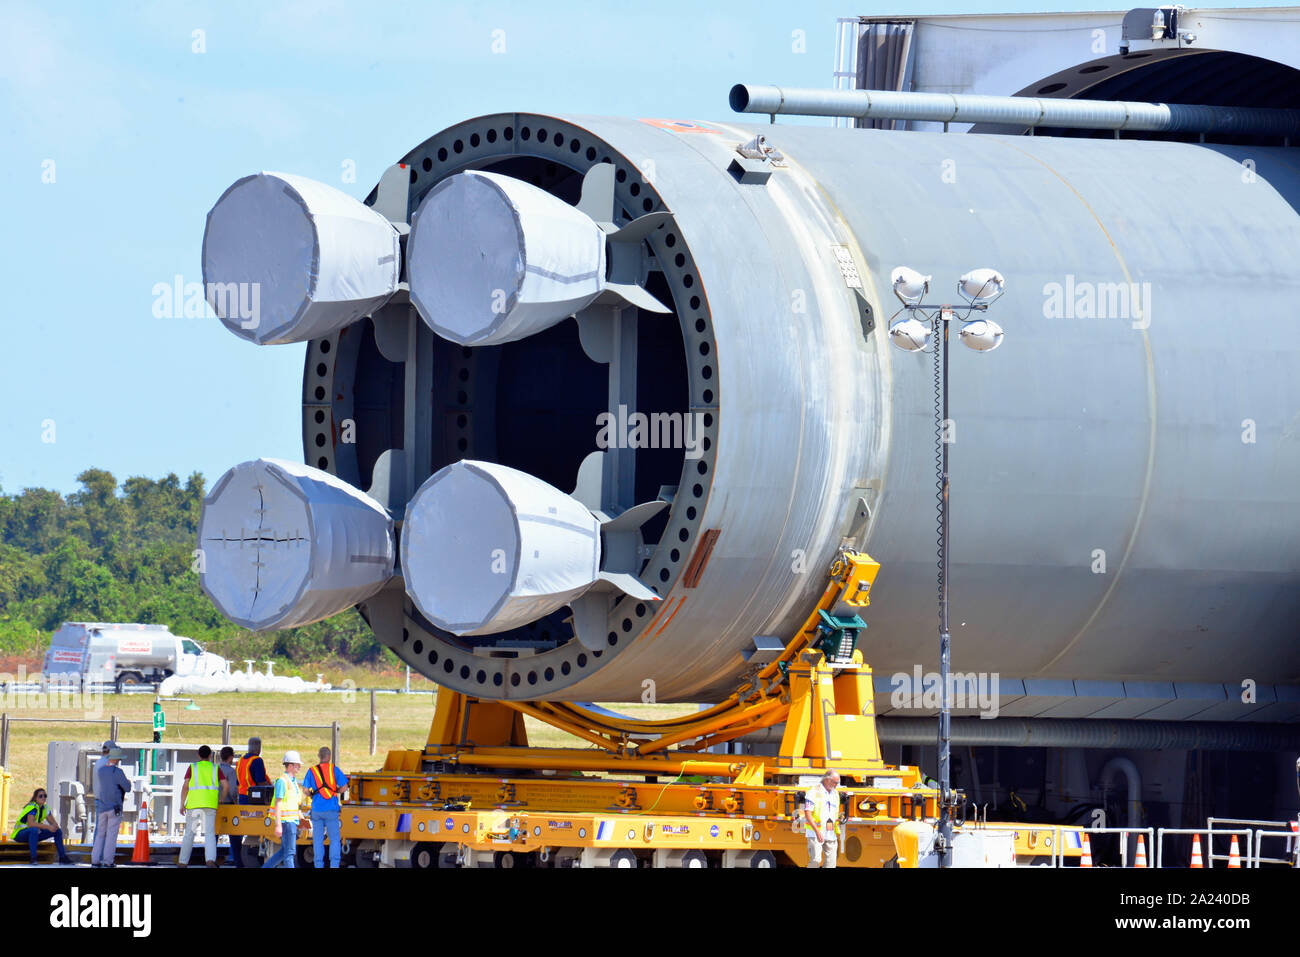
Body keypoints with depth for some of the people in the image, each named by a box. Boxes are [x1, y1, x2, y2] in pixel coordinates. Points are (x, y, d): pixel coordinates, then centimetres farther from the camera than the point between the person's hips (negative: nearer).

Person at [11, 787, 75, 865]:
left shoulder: (45, 808, 4)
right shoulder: (32, 807, -22)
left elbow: (53, 822, 7)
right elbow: (30, 824, -36)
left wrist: (55, 826, -19)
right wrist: (48, 827, -36)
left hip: (34, 835, 8)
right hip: (20, 834, -8)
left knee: (58, 831, 0)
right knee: (34, 830, -41)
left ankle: (63, 857, 0)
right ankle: (33, 858, -42)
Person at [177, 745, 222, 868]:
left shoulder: (192, 767, 8)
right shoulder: (215, 768, 12)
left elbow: (185, 786, -1)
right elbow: (225, 785, 4)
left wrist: (182, 804, 1)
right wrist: (221, 800, 17)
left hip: (193, 803, 0)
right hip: (210, 804, 0)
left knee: (189, 833, 9)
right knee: (210, 833, -4)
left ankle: (183, 862, 14)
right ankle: (210, 859, -25)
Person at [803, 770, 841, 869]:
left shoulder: (835, 794, 14)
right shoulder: (814, 791, -7)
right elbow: (807, 813, -13)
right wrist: (817, 831, -22)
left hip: (831, 835, 6)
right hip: (815, 833, -6)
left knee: (830, 862, 0)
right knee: (816, 860, -16)